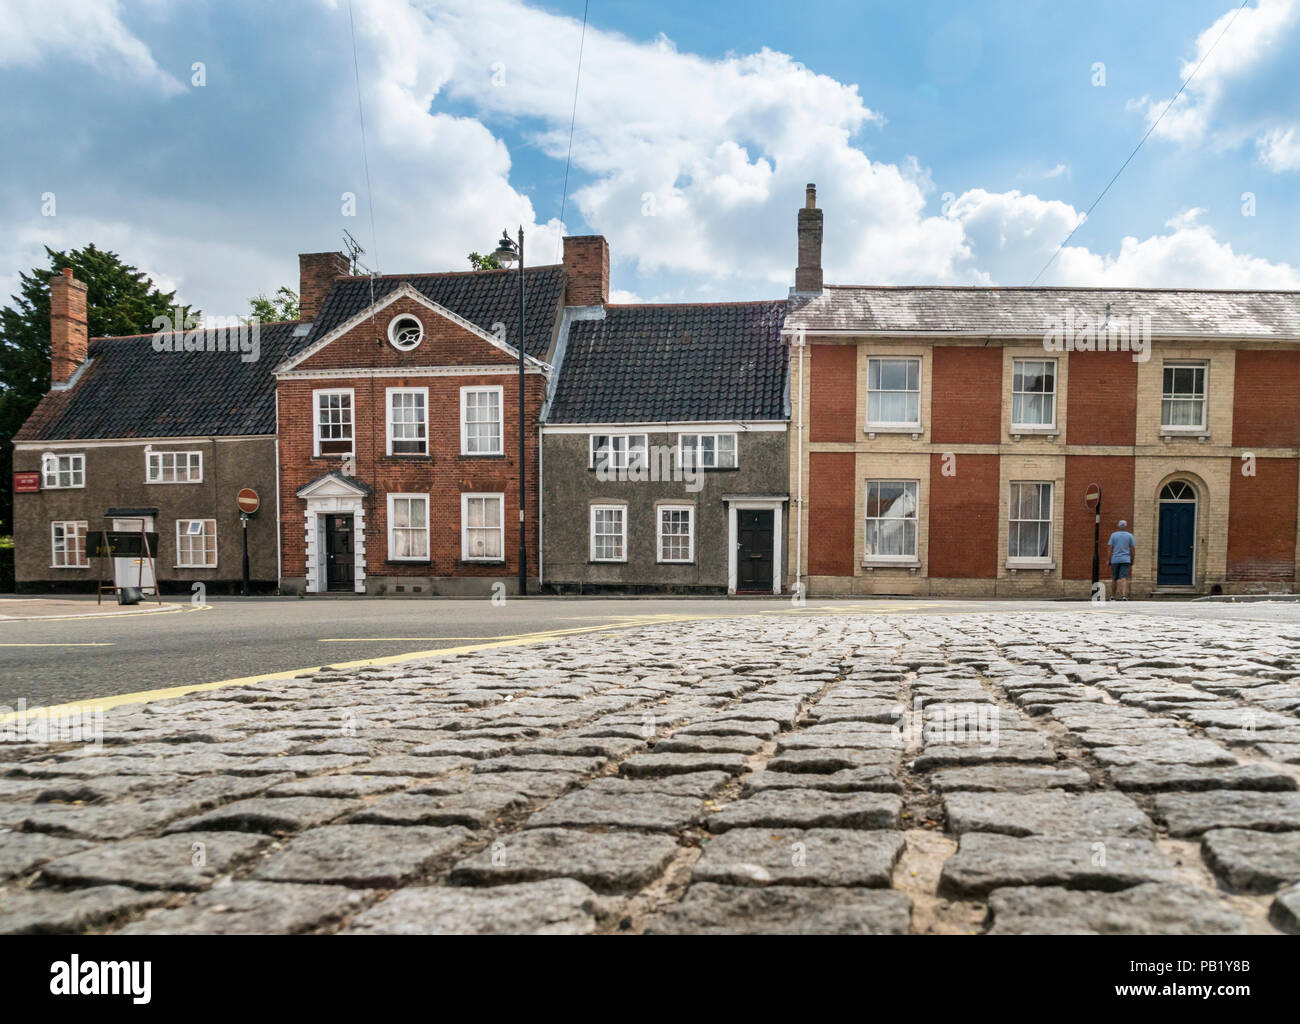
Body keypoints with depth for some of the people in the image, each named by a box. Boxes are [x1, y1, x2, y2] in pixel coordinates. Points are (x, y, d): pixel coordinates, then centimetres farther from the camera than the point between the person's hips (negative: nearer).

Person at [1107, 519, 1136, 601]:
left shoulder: (1113, 535, 4)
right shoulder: (1130, 536, 4)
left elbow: (1110, 549, 0)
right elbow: (1132, 550, 4)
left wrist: (1110, 563, 4)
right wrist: (1131, 564, 10)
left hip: (1115, 560, 1)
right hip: (1126, 560, -1)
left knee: (1114, 579, 12)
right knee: (1124, 578, -8)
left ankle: (1115, 596, 21)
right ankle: (1124, 595, -25)